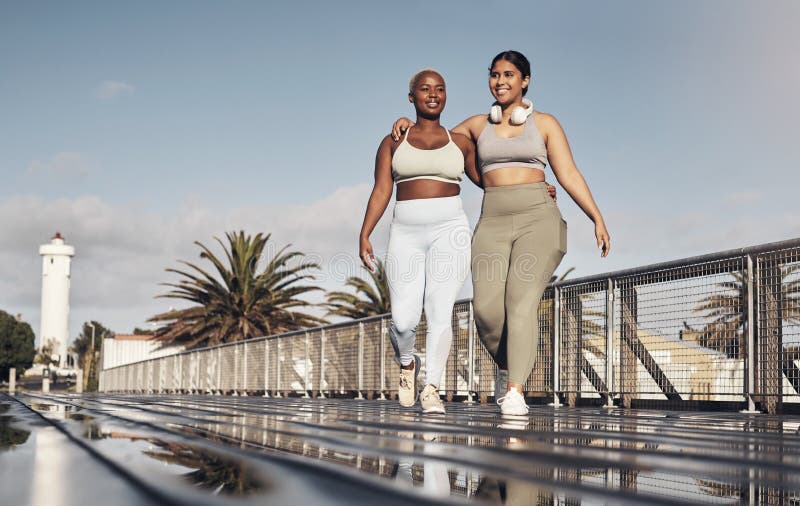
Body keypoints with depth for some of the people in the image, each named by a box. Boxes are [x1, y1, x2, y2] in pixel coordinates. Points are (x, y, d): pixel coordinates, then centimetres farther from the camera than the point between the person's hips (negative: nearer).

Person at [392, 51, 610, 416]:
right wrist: (409, 123, 10)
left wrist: (598, 218, -4)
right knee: (487, 308, -17)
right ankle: (506, 365, 12)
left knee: (521, 301, -22)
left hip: (538, 220, -2)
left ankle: (515, 393, -26)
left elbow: (569, 176, 6)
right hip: (493, 224, 2)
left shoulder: (545, 123, 10)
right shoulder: (477, 125, 17)